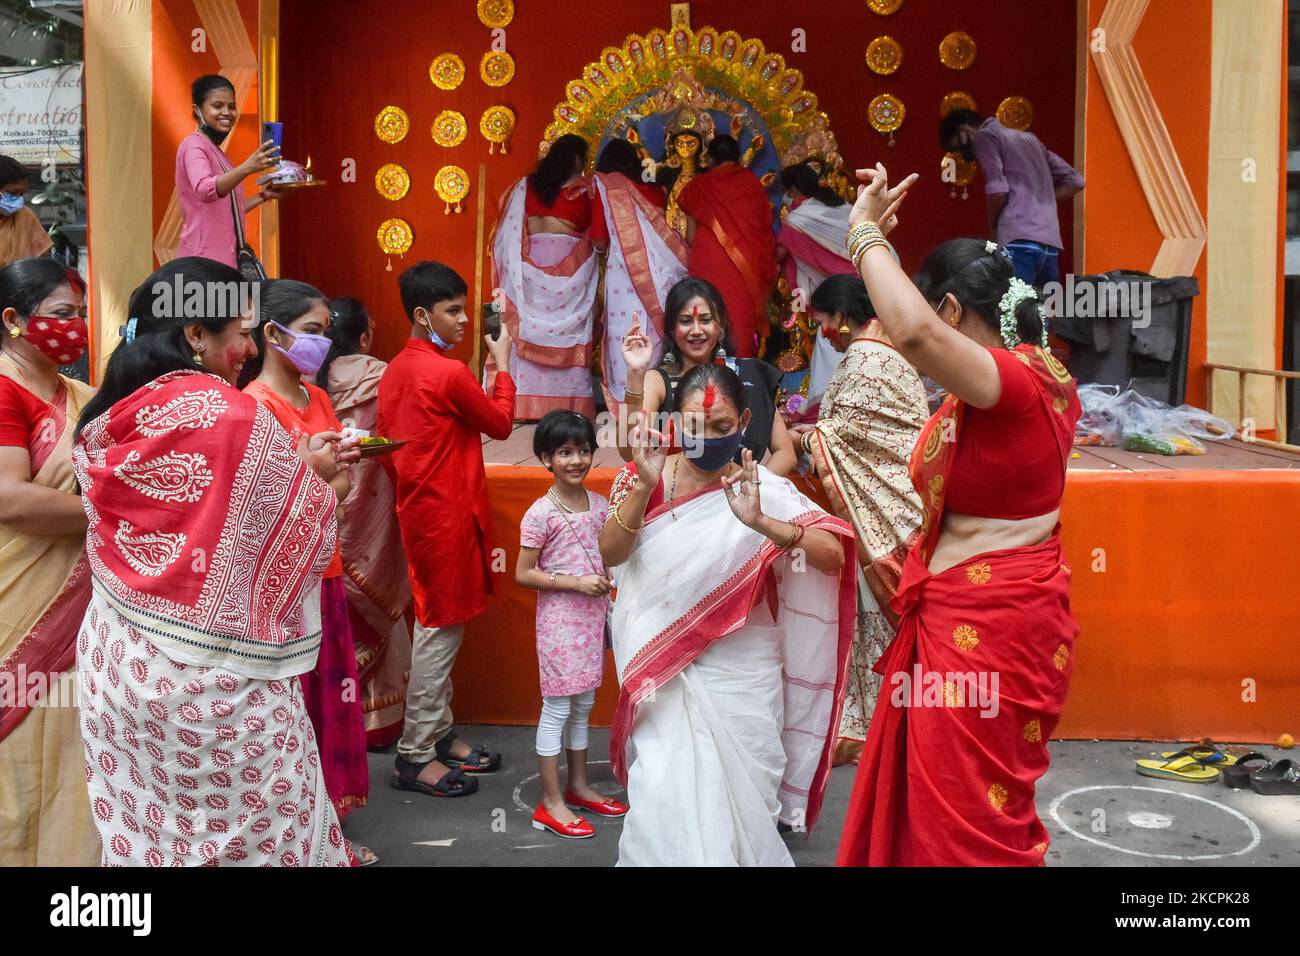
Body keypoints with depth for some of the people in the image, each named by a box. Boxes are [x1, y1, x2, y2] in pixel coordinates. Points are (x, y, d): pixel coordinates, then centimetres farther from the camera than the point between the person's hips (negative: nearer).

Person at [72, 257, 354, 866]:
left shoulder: (108, 419, 4)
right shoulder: (232, 414, -17)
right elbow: (294, 529, -9)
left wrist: (291, 466, 16)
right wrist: (312, 471, 10)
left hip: (116, 661, 7)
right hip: (212, 675, -7)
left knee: (147, 831, 17)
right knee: (258, 832, 9)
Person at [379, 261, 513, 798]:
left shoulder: (396, 370, 8)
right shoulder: (449, 374, -18)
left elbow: (387, 445, 13)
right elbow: (500, 424, -6)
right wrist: (503, 364, 4)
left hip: (417, 507, 9)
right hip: (447, 513, -9)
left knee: (438, 627, 17)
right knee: (441, 629, -1)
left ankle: (439, 734, 27)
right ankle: (415, 757, 7)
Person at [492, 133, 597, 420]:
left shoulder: (526, 186, 10)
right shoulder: (583, 189, 0)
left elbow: (511, 233, 11)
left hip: (531, 265, 3)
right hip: (570, 265, -3)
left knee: (530, 332, 4)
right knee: (567, 335, -1)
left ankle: (529, 404, 3)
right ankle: (568, 402, -3)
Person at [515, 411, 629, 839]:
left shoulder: (599, 505, 5)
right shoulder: (540, 513, -13)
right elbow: (523, 575, -14)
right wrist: (577, 583, -19)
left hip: (593, 615, 6)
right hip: (559, 619, -6)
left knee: (583, 706, 16)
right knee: (557, 708, 1)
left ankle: (578, 786, 30)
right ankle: (551, 803, 11)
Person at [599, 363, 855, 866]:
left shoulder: (763, 488, -9)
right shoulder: (647, 476, -1)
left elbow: (833, 554, -19)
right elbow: (610, 554, -11)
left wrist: (762, 523, -35)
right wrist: (644, 486, -26)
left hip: (738, 671, -1)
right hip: (663, 669, 1)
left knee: (734, 794, 7)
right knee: (666, 796, -4)